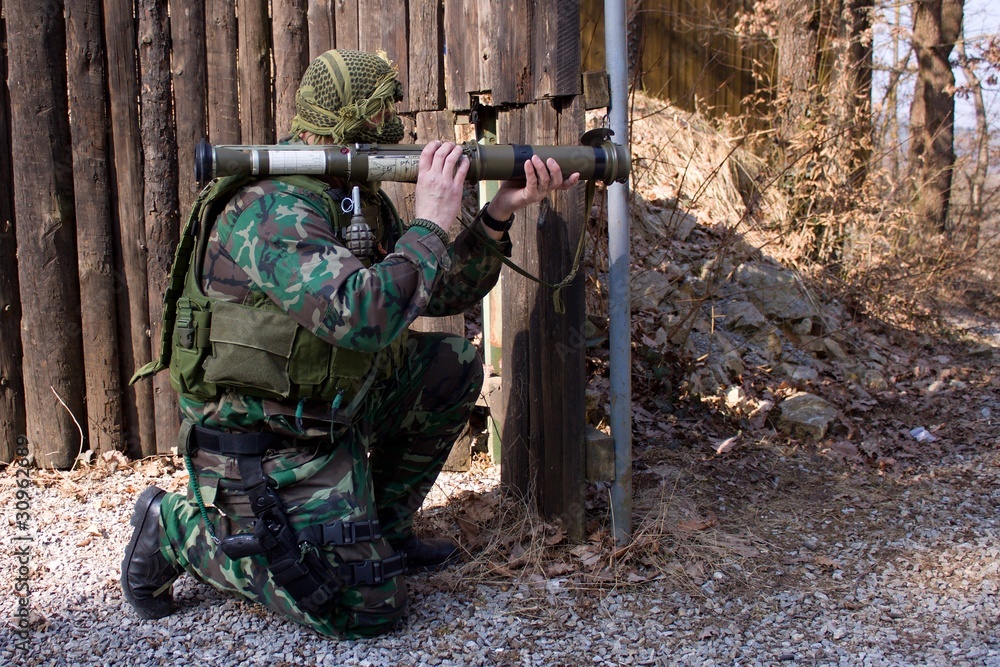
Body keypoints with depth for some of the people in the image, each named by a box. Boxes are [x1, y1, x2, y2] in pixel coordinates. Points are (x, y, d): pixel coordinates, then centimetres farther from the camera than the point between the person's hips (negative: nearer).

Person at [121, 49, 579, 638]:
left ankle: (381, 530, 18)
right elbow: (359, 317, -39)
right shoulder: (274, 211, -25)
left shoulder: (363, 202, 4)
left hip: (325, 411, 9)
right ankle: (179, 528, 4)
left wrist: (501, 214, -6)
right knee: (368, 607, -9)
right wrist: (431, 223, -28)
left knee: (454, 366, 7)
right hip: (259, 441, -9)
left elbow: (446, 292, 7)